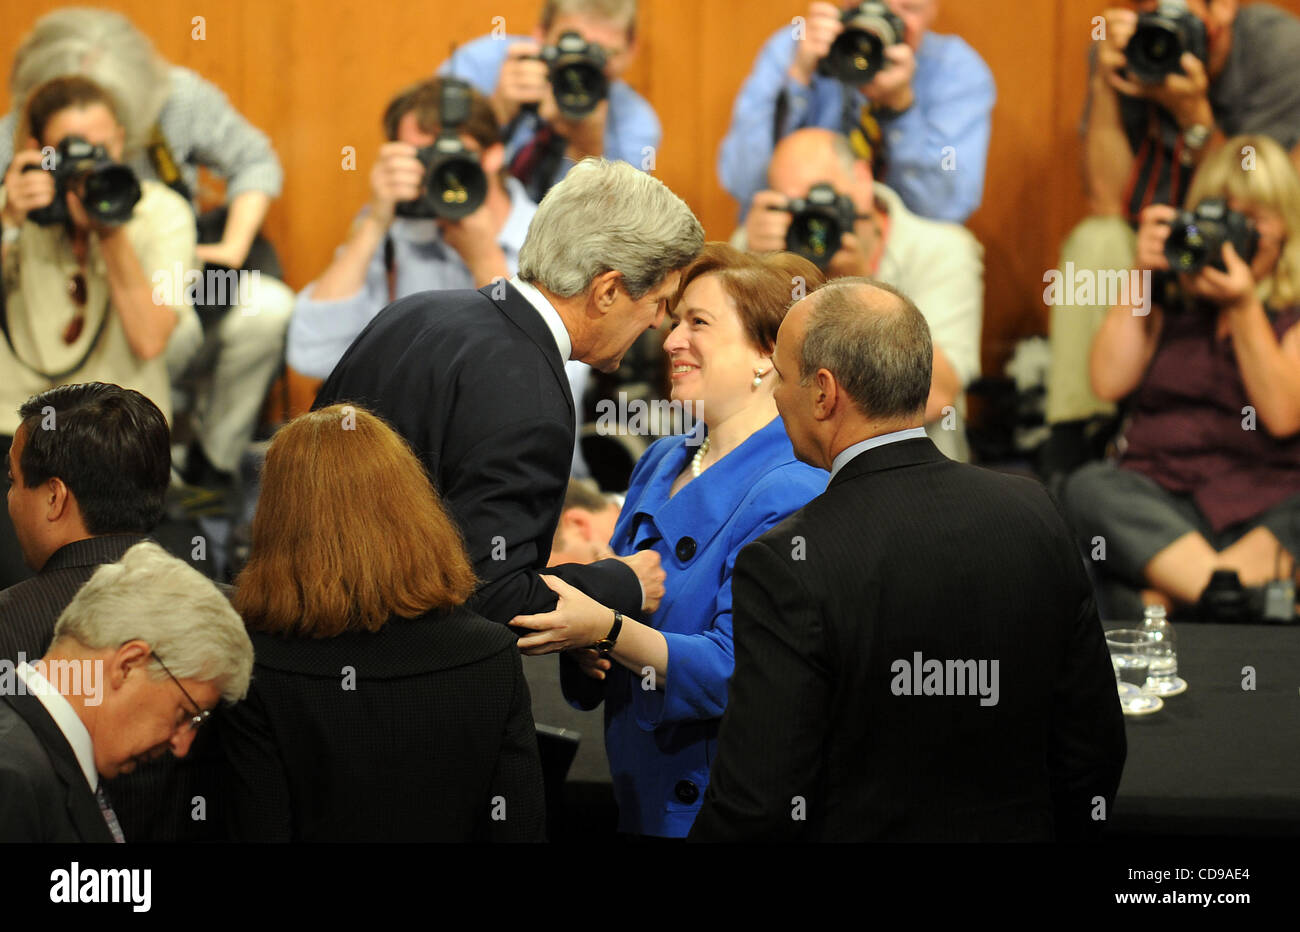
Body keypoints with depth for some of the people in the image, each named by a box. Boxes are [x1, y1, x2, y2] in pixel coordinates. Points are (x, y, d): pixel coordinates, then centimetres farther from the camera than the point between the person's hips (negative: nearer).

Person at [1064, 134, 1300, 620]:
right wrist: (1140, 278, 3)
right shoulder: (1172, 299, 17)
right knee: (1088, 487, -30)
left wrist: (1243, 308, -8)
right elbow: (1108, 382, 5)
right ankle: (1237, 597, -46)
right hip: (1157, 497, 2)